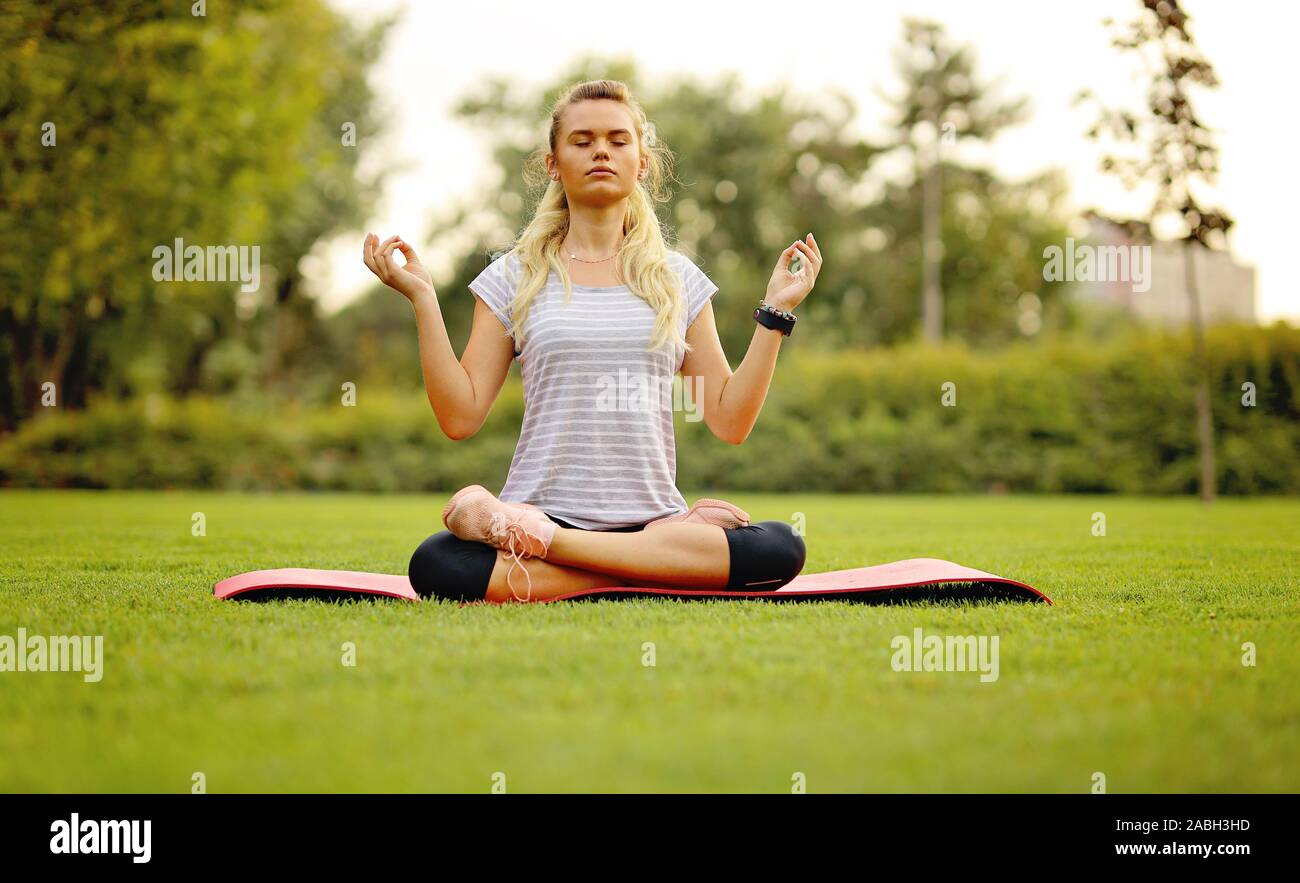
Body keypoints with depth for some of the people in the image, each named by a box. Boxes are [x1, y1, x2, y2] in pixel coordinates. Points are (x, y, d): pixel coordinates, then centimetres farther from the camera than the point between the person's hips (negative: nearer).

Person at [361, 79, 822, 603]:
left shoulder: (677, 280, 13)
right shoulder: (515, 278, 9)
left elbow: (729, 421, 10)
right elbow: (460, 417, 2)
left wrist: (775, 313, 6)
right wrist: (423, 299, -2)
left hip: (653, 516, 2)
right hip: (541, 509, -2)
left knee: (781, 549, -29)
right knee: (435, 565, -35)